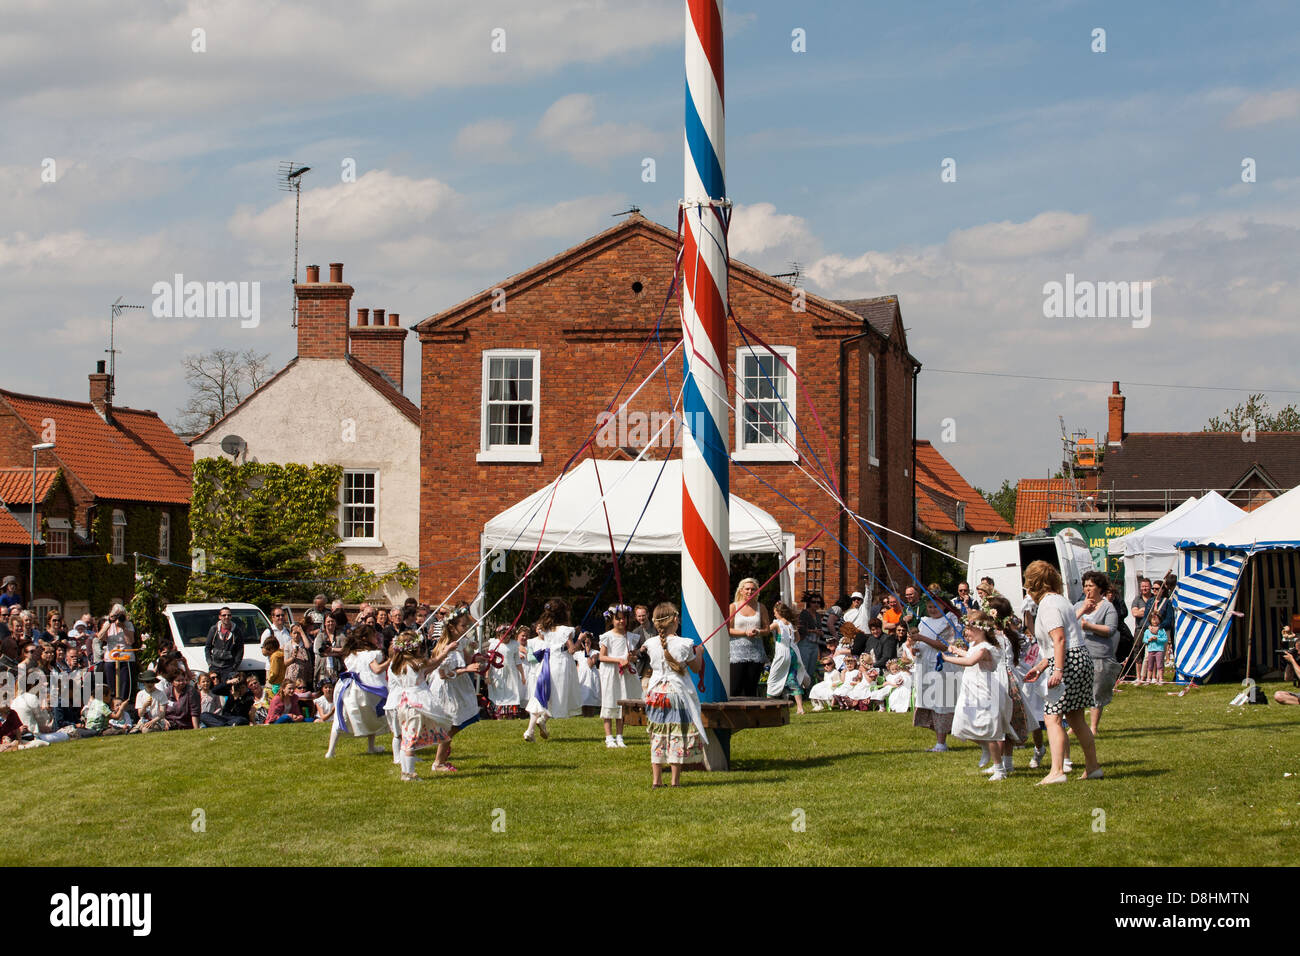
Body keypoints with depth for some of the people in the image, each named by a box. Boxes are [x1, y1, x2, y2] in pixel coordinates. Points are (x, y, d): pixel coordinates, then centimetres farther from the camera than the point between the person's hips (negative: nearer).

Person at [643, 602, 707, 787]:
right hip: (678, 692, -3)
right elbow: (696, 668, 0)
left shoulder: (651, 645, -2)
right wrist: (698, 652, 17)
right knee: (678, 736, 3)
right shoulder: (684, 644, -12)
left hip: (656, 693, 3)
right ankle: (675, 780, 4)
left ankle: (656, 780, 10)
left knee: (657, 737, 10)